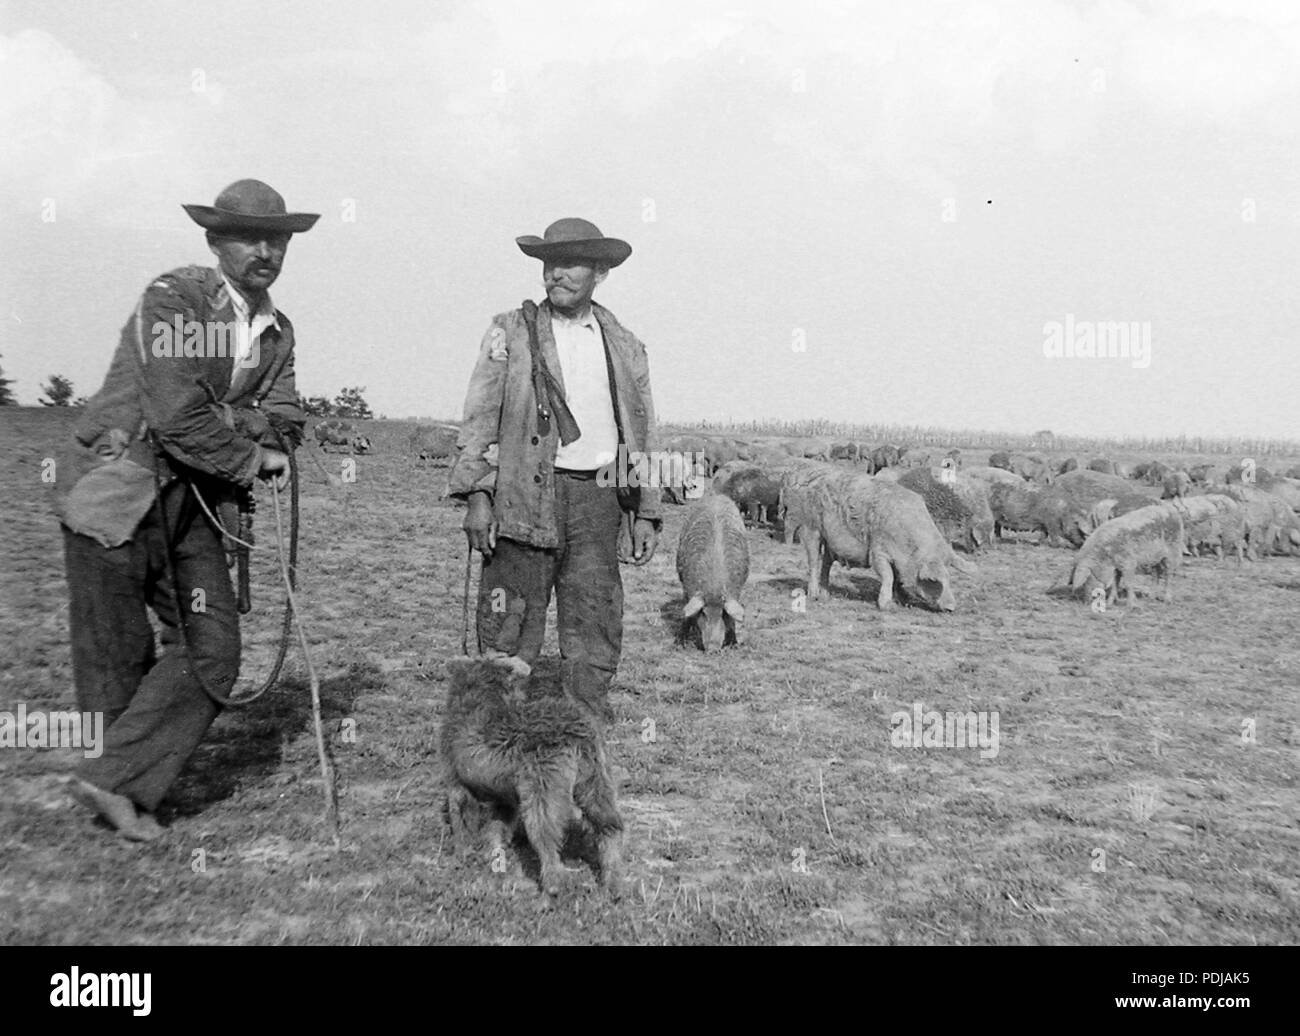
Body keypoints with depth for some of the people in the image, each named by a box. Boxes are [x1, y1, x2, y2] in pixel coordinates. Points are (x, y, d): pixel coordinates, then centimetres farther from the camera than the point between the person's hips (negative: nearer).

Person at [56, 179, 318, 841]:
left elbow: (283, 420, 6)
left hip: (194, 505, 7)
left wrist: (230, 426, -13)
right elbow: (178, 416, -22)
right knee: (116, 659, 5)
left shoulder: (276, 330, 10)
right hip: (119, 494, -7)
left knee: (213, 650, 0)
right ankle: (117, 784, 23)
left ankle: (117, 783, 10)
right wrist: (251, 458, -9)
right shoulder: (173, 299, -13)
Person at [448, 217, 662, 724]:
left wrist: (646, 514, 11)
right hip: (524, 496, -2)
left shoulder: (624, 346, 14)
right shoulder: (510, 333, 5)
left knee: (595, 627, 6)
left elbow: (642, 434, 16)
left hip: (598, 497, 3)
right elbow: (480, 417, 0)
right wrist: (477, 495, -11)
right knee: (510, 626, -2)